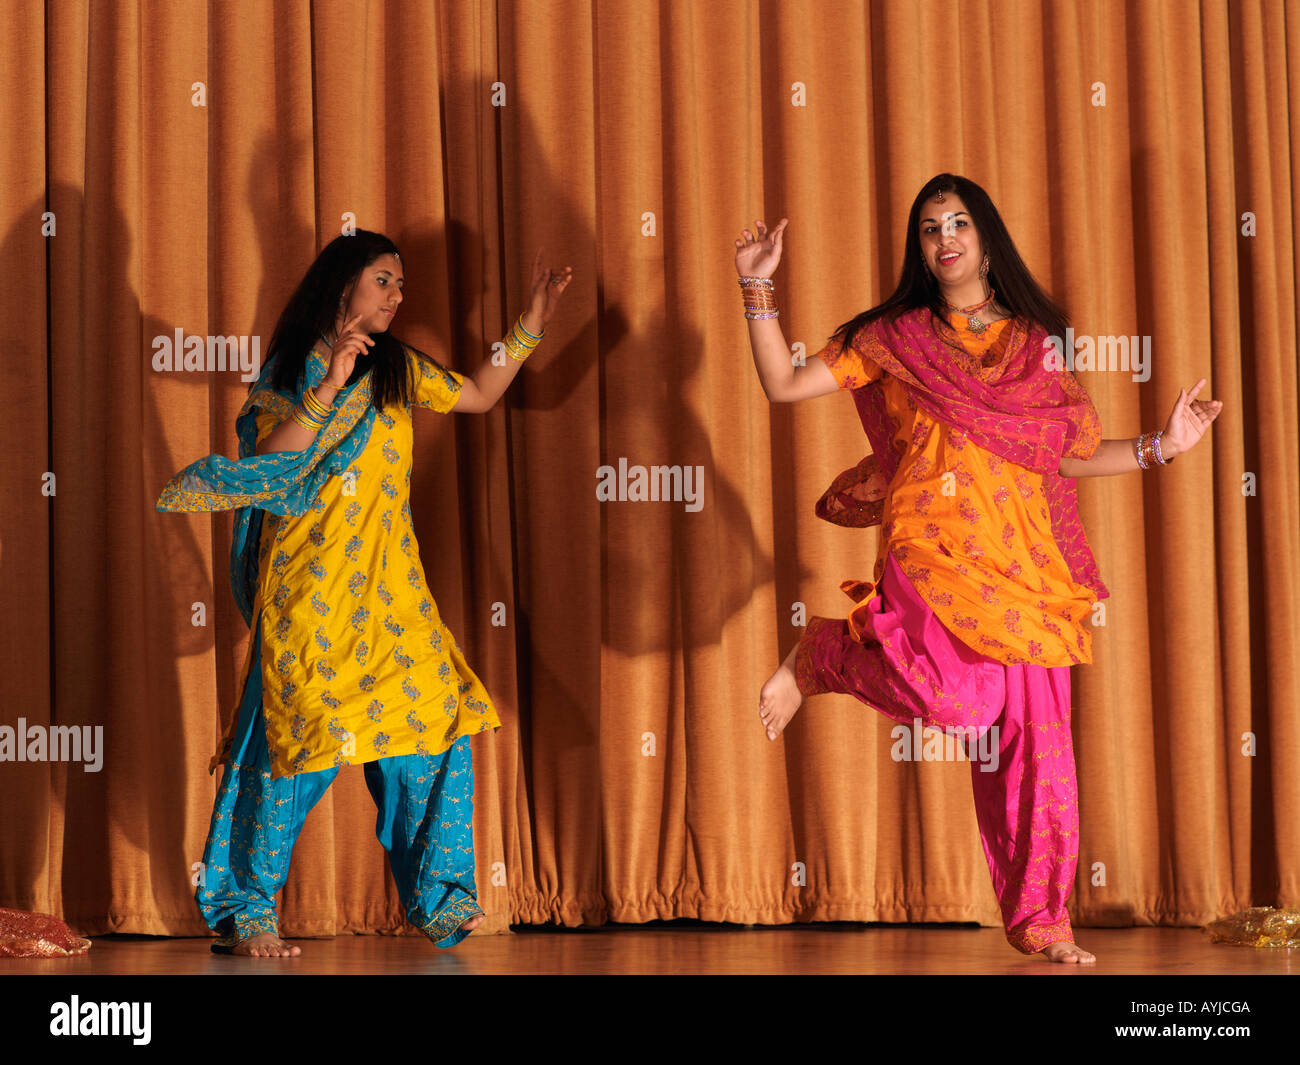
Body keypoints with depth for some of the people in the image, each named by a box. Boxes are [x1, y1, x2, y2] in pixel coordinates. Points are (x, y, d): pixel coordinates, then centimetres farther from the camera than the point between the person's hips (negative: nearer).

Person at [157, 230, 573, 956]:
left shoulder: (398, 370, 14)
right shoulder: (285, 376, 1)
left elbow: (480, 395, 25)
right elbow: (267, 465, -12)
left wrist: (531, 326, 18)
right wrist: (329, 387, -18)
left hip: (390, 590, 5)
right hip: (309, 590, -5)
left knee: (435, 728, -4)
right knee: (301, 743, -9)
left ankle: (439, 894, 8)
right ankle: (248, 909, 2)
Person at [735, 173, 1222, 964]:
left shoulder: (1036, 341, 17)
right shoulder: (896, 338, 10)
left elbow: (1066, 455, 19)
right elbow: (784, 384, 8)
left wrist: (1161, 447, 11)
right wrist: (759, 289, 1)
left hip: (1024, 558, 3)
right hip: (935, 544, -3)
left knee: (1036, 734, -2)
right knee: (955, 698, -27)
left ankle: (1040, 918, 7)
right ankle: (821, 657, 3)